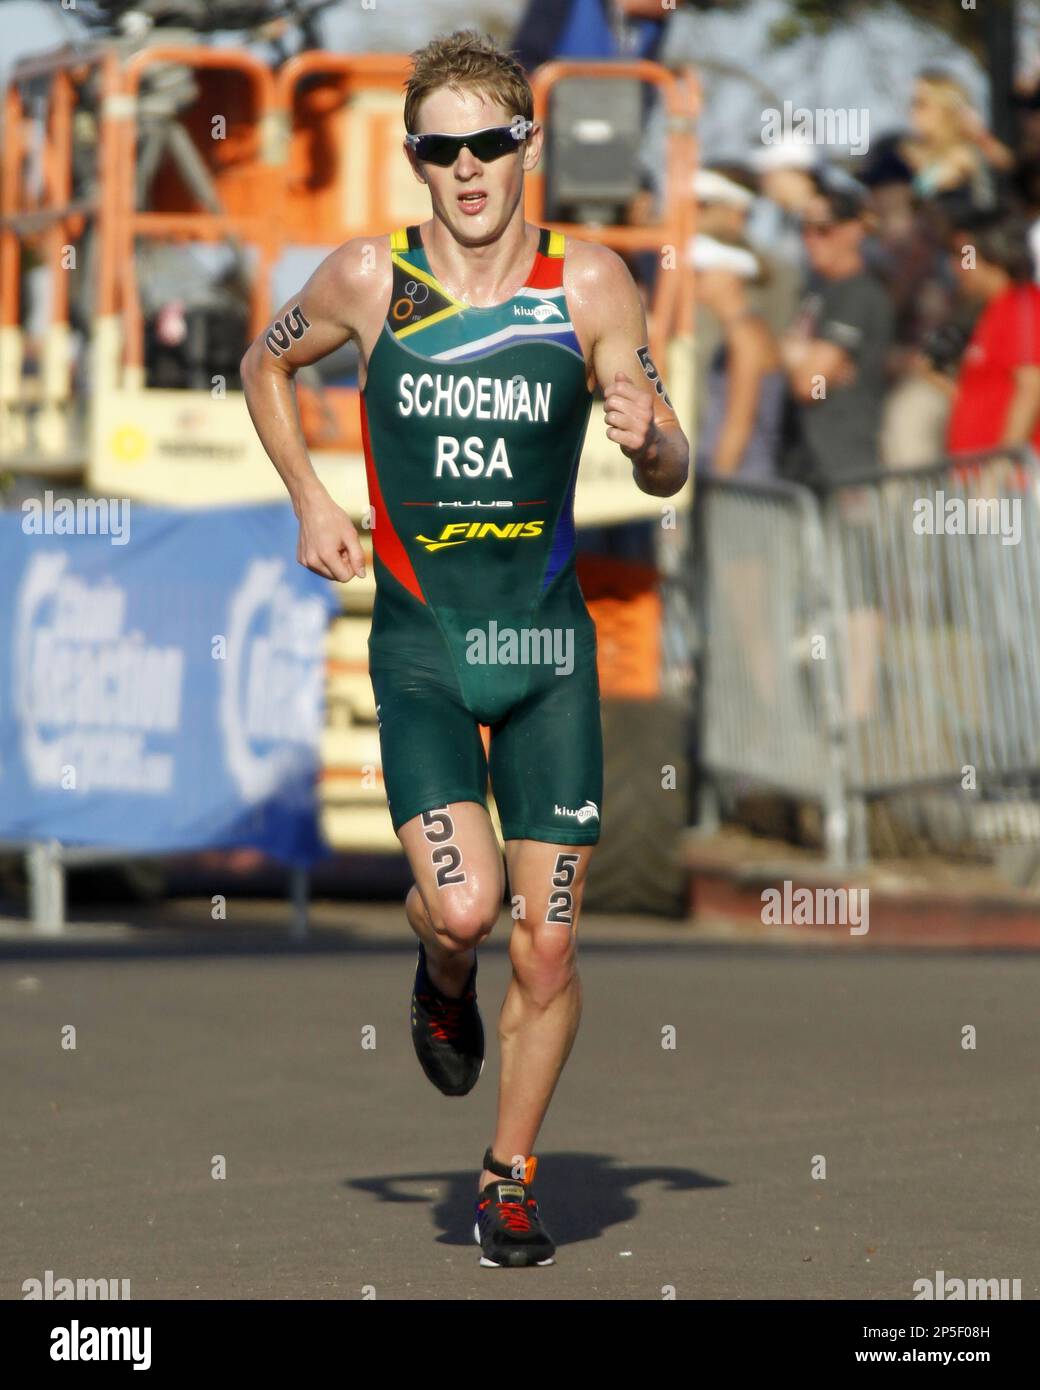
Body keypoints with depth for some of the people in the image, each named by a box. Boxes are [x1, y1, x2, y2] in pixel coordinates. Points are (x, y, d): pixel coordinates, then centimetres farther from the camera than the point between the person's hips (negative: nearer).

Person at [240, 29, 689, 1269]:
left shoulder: (589, 283, -3)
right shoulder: (367, 280, -4)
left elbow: (669, 475, 1)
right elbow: (264, 365, 17)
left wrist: (649, 439, -23)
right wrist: (309, 503, 4)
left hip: (547, 648, 1)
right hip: (418, 643, -1)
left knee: (545, 944, 0)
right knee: (463, 906, -20)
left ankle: (511, 1175, 20)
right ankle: (441, 980, 18)